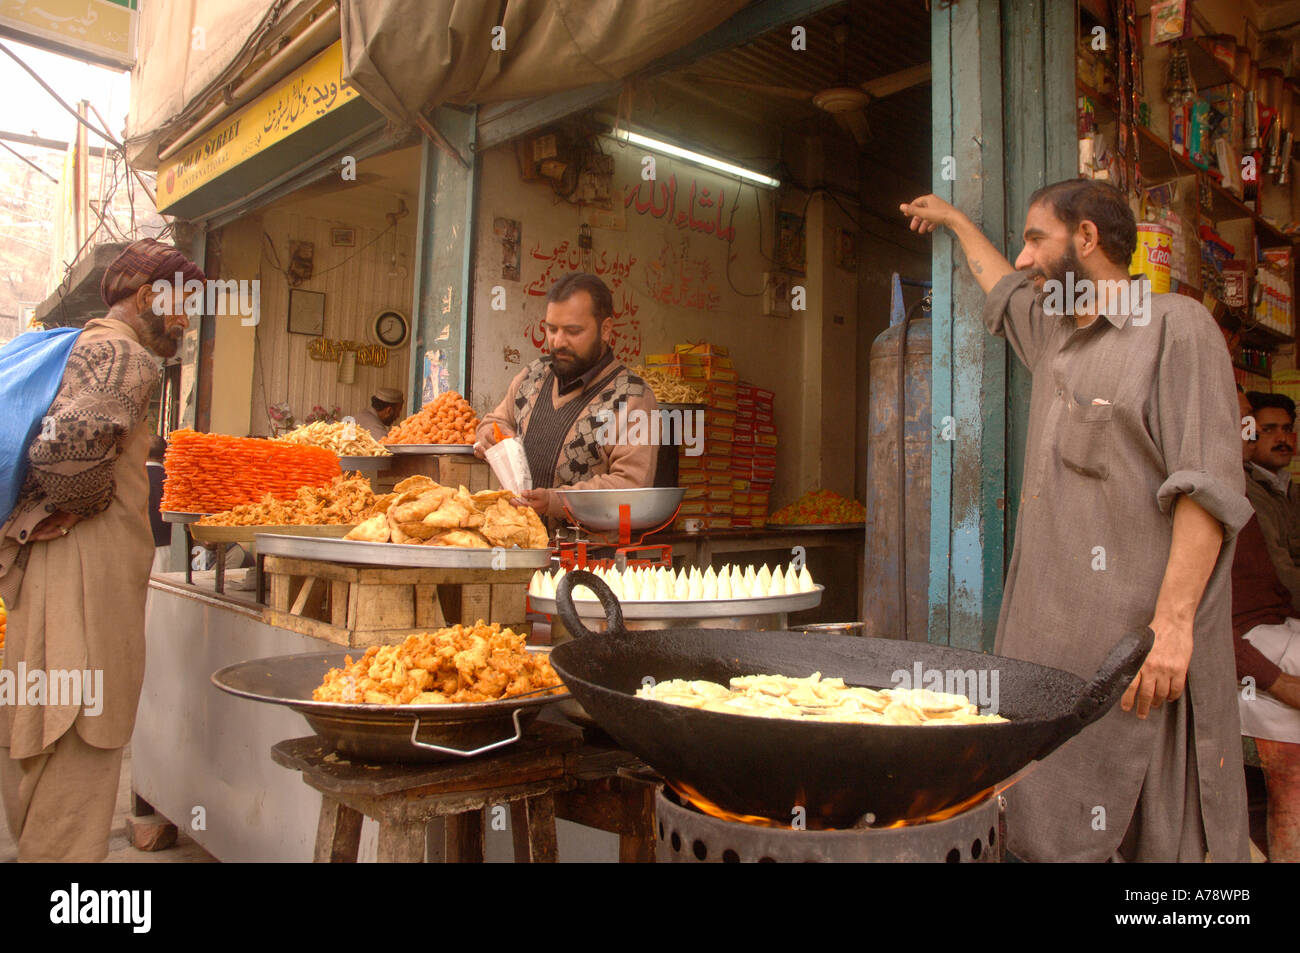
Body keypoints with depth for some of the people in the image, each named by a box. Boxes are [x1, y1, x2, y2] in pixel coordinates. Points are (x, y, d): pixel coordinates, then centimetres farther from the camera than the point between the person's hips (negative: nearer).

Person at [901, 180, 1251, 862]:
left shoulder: (1175, 326, -3)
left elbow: (1207, 487, -12)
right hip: (1047, 627, 7)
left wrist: (1174, 621, -20)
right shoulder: (1052, 334, 20)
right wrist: (954, 220, 56)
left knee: (1145, 831, -2)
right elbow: (1003, 288, 44)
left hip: (1137, 635, -7)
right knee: (1047, 828, 7)